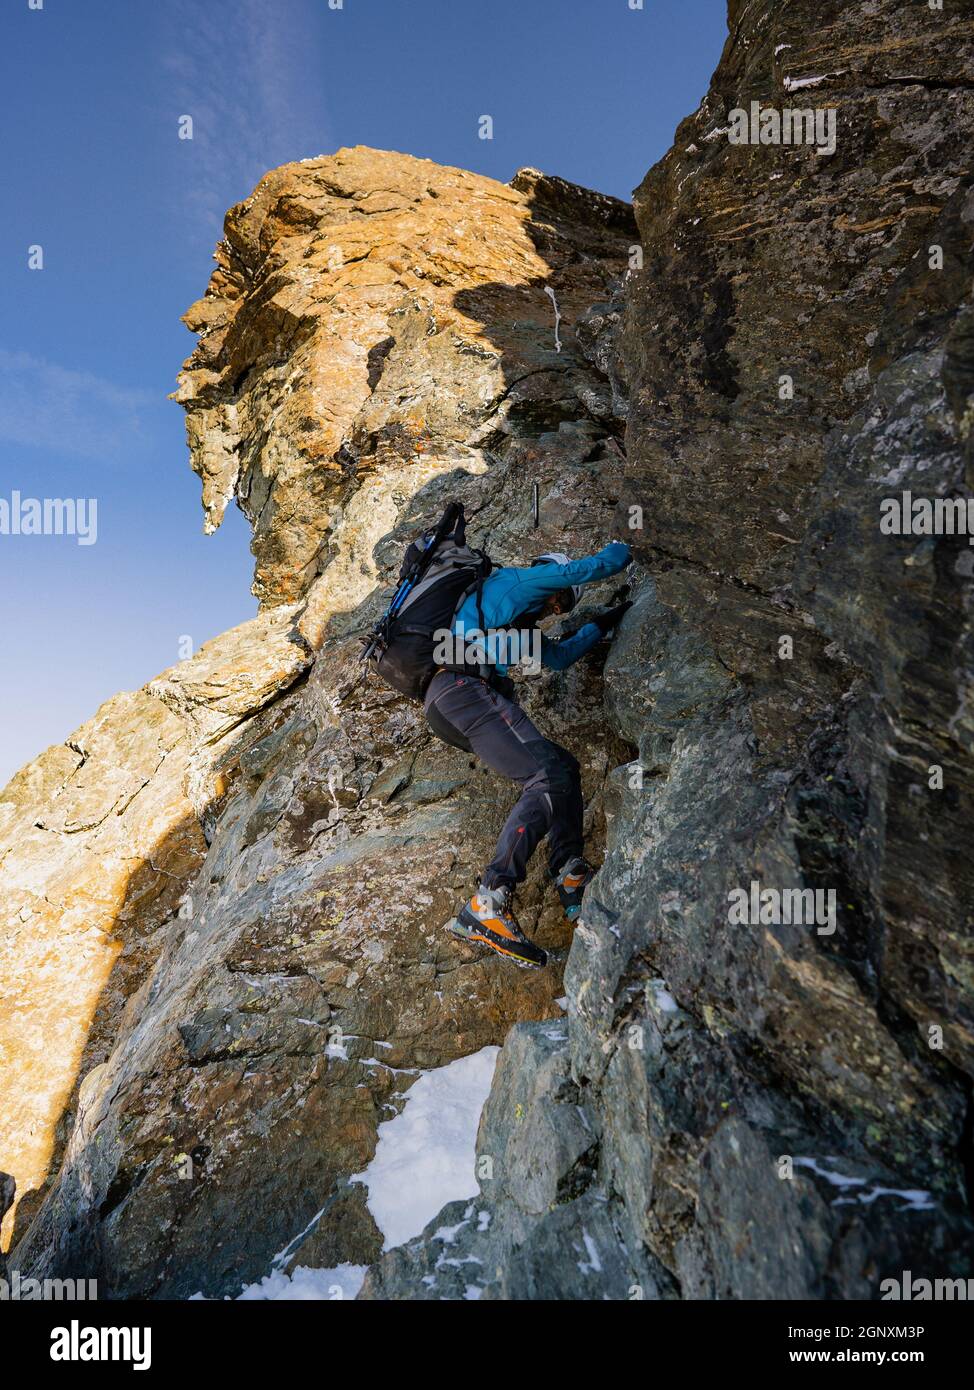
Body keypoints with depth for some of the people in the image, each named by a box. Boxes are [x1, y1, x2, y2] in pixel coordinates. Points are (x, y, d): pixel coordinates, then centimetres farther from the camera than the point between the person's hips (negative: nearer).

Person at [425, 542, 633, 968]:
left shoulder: (517, 623, 37)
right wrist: (619, 548, 34)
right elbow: (598, 566, 12)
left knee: (562, 767, 10)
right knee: (549, 777, -21)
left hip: (446, 705, 10)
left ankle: (572, 881, -2)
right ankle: (486, 905, -31)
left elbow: (559, 656, 44)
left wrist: (604, 623, 48)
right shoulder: (519, 580, 12)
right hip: (463, 688, -10)